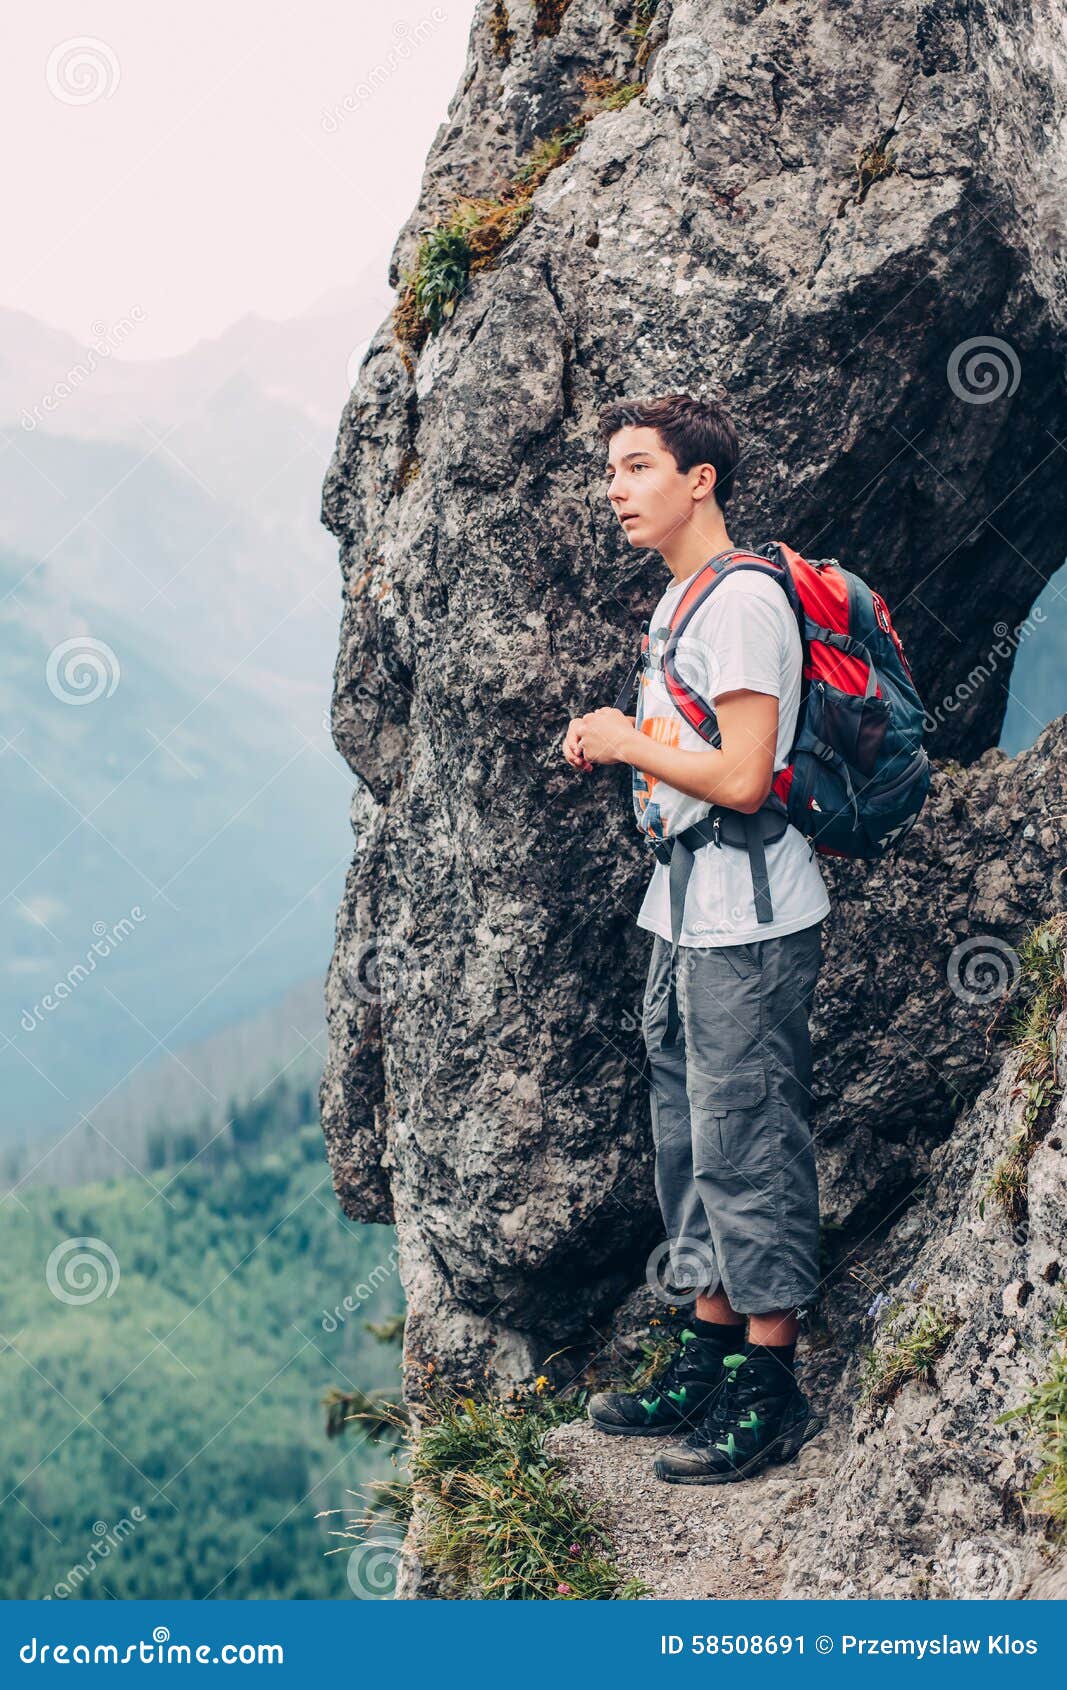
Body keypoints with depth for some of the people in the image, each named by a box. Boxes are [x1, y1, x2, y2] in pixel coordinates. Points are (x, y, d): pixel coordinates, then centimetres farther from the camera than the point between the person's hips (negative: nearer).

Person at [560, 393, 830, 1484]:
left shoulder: (742, 601, -16)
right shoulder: (680, 599, 15)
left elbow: (742, 777, -23)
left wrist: (628, 741, -9)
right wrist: (612, 748, 6)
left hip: (746, 924, -10)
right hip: (688, 918, 10)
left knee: (747, 1143, -5)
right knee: (693, 1141, 15)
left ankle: (770, 1393, 3)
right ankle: (707, 1360, 26)